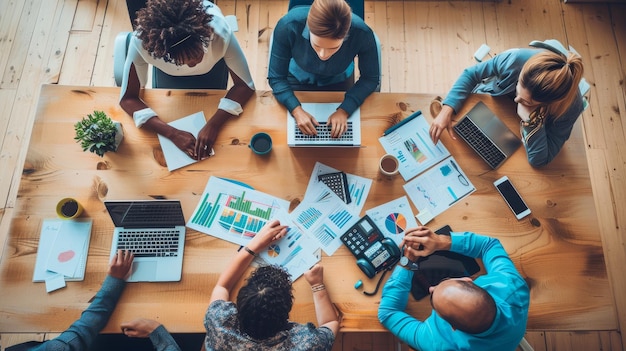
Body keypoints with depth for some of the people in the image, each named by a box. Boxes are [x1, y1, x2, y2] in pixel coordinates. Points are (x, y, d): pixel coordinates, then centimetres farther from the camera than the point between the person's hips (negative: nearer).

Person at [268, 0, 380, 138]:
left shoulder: (362, 34, -35)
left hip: (338, 82, 0)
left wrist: (344, 110, -31)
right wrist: (297, 110, -38)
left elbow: (370, 78, -19)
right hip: (299, 80, 0)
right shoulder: (288, 26, -36)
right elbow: (276, 78, -24)